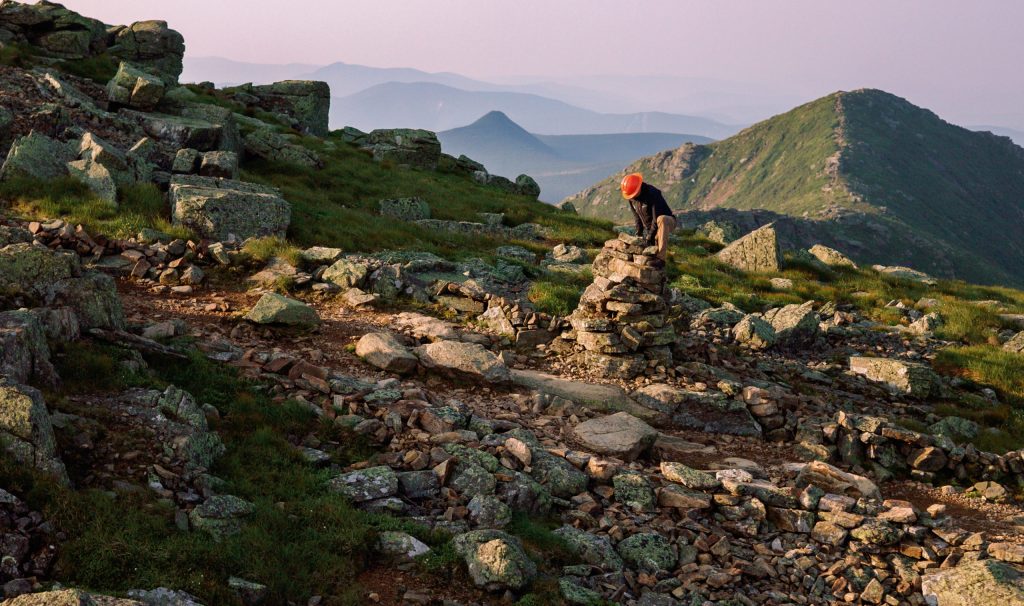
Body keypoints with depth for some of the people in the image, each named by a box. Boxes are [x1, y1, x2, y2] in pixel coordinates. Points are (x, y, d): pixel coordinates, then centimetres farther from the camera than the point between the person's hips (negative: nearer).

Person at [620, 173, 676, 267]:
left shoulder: (652, 193, -27)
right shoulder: (631, 197, -4)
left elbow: (657, 217, -29)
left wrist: (650, 236, -26)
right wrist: (639, 233, -4)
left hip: (667, 222, -7)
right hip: (649, 229, 7)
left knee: (661, 220, -43)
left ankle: (661, 258, -44)